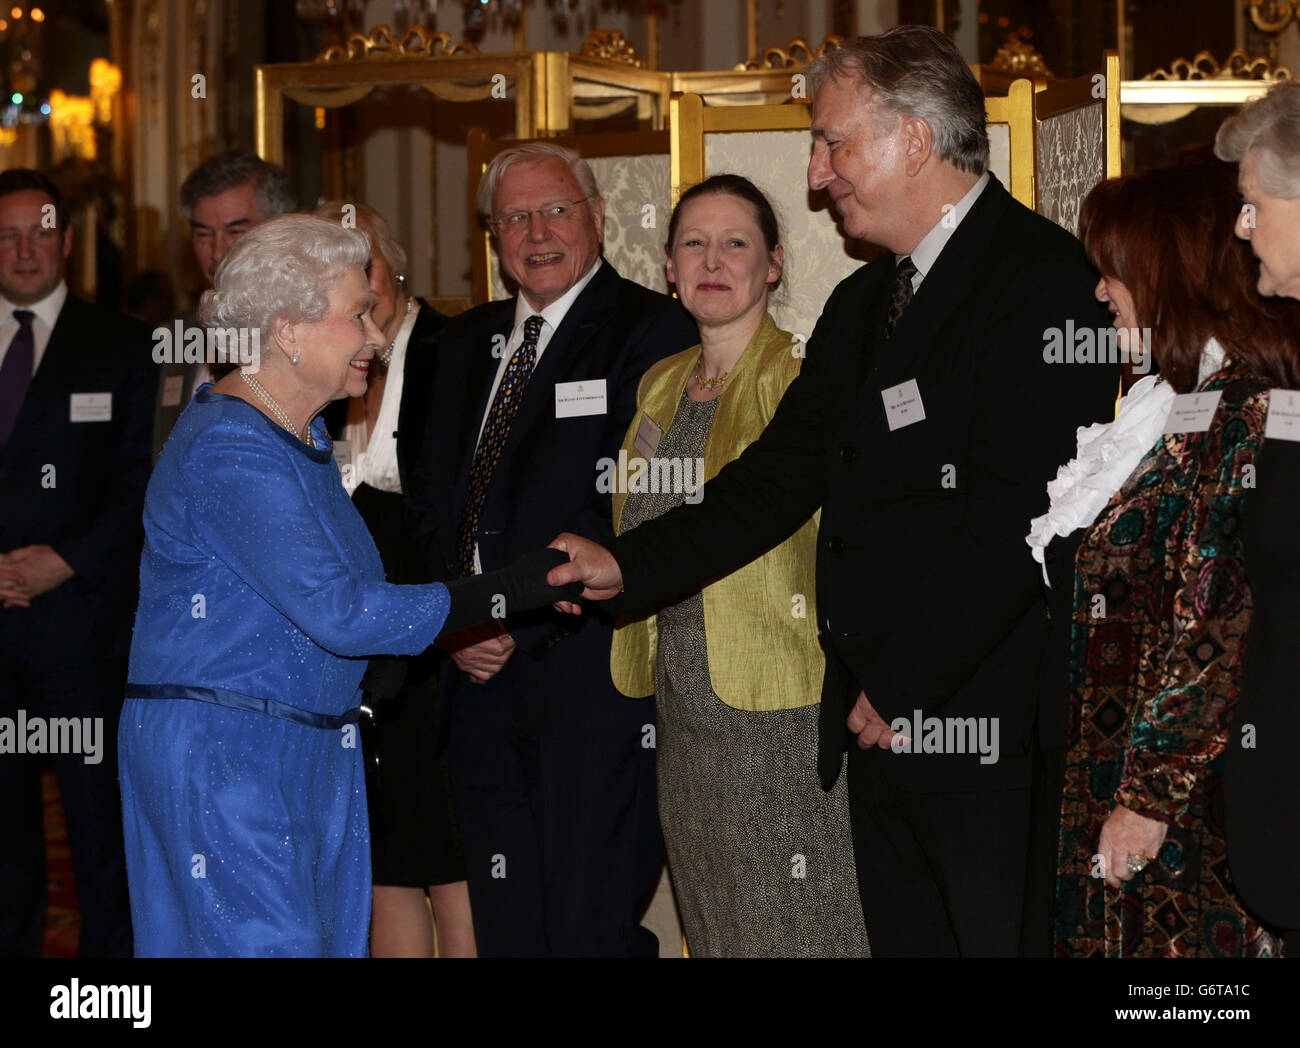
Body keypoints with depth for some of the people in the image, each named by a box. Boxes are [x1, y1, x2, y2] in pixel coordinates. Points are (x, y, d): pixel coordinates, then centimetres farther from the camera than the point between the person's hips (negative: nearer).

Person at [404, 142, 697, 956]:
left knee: (588, 927, -8)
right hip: (481, 672, 6)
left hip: (593, 674, -6)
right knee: (505, 926, 8)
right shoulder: (466, 342, 19)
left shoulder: (652, 331, -4)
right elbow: (434, 499, 19)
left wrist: (521, 626, -12)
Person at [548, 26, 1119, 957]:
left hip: (989, 732, -8)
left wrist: (900, 686, -15)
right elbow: (779, 479, 18)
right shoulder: (863, 303, 19)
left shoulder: (1042, 280, -11)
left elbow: (1015, 515, -18)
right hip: (882, 734, 8)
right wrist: (628, 566, 7)